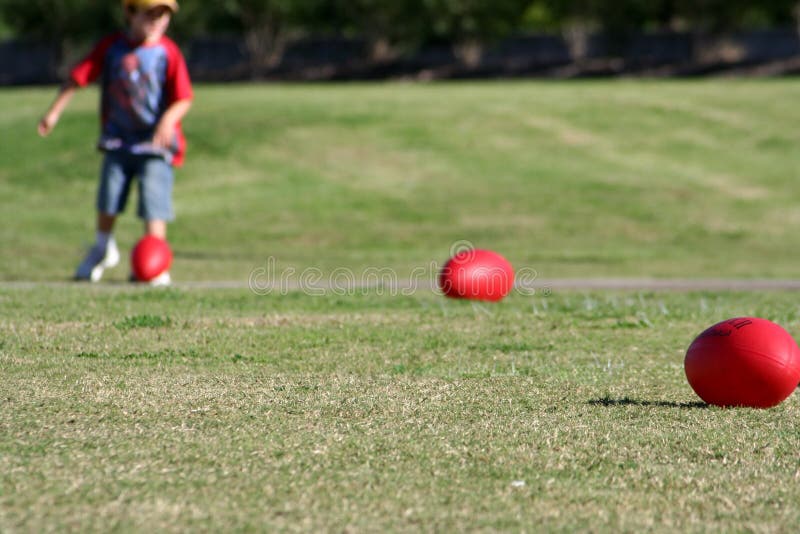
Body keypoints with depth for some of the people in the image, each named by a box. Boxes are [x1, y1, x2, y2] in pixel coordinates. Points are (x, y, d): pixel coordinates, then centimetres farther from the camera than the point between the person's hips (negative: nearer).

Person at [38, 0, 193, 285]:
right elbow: (78, 77, 1)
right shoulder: (112, 46, -1)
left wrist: (168, 120, -29)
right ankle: (103, 249, 32)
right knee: (108, 200, 6)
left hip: (156, 143, -3)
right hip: (117, 140, 3)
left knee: (153, 206, -10)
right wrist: (54, 111, -5)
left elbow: (183, 98, -11)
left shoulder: (167, 52, -8)